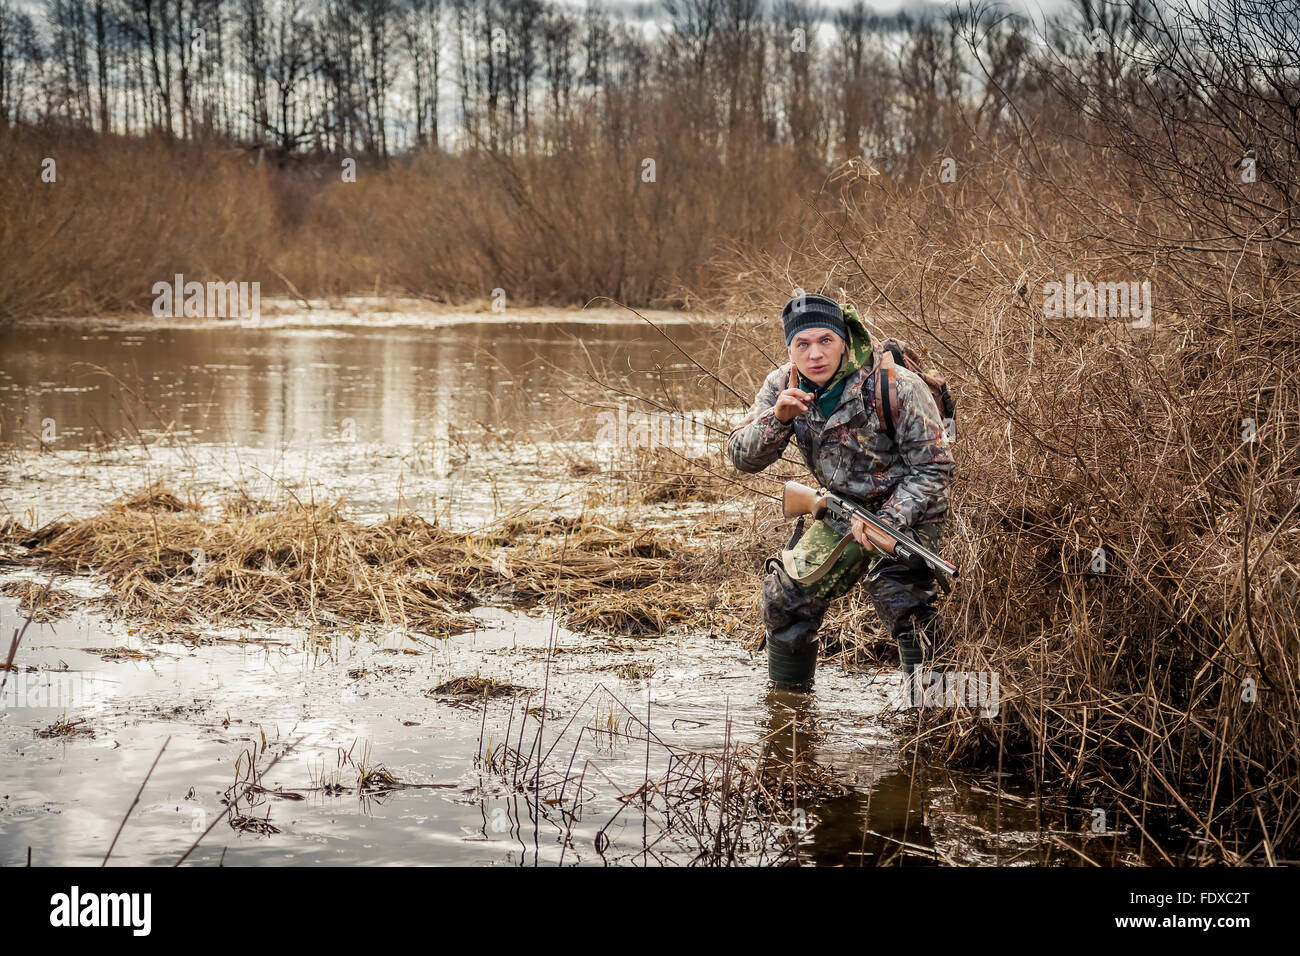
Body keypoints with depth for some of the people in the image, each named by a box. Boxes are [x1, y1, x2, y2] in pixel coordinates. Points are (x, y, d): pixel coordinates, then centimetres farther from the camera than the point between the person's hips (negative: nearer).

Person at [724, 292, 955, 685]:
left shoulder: (898, 388, -27)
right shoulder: (783, 386, -10)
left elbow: (934, 469, -21)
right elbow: (741, 457, -12)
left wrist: (887, 522, -32)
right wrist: (778, 418, -31)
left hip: (907, 508, -6)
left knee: (901, 601, -25)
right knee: (786, 593, 4)